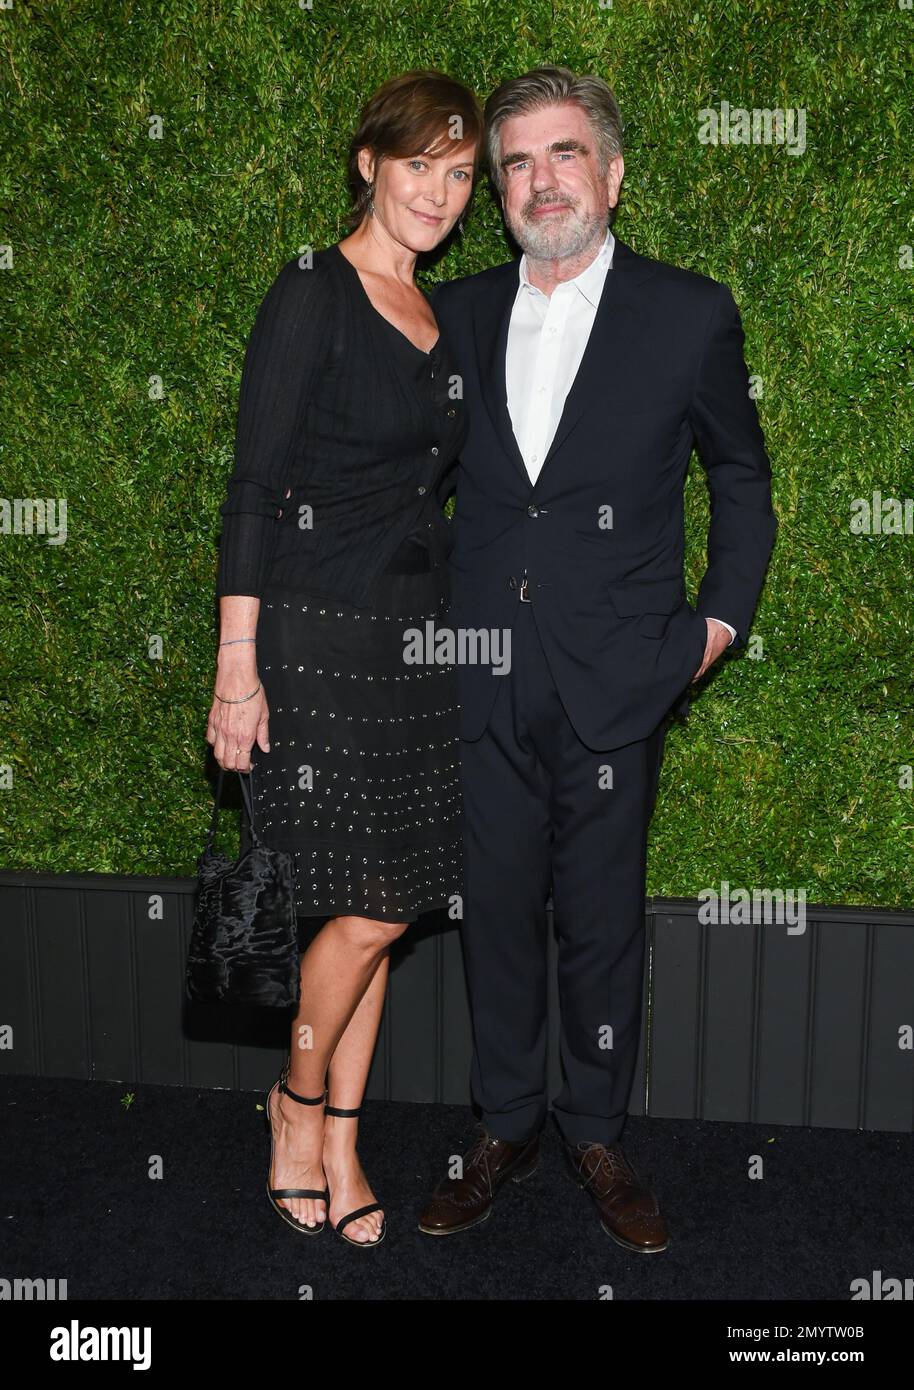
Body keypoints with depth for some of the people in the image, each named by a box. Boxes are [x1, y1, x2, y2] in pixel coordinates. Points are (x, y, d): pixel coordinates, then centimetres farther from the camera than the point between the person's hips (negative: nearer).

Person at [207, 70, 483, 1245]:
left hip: (415, 638, 7)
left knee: (386, 905, 9)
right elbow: (253, 489, -12)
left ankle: (339, 1144, 24)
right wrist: (237, 667, -16)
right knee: (371, 907, -5)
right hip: (319, 639, -7)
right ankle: (299, 1103, 23)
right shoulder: (312, 295, -8)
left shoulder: (438, 316, 14)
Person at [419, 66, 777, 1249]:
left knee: (603, 923, 8)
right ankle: (504, 1130, 30)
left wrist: (720, 619, 5)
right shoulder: (456, 314, 9)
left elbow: (743, 479, 11)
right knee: (494, 915, 12)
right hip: (481, 687, 3)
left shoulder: (689, 314, 0)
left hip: (614, 688, -2)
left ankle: (597, 1137, 28)